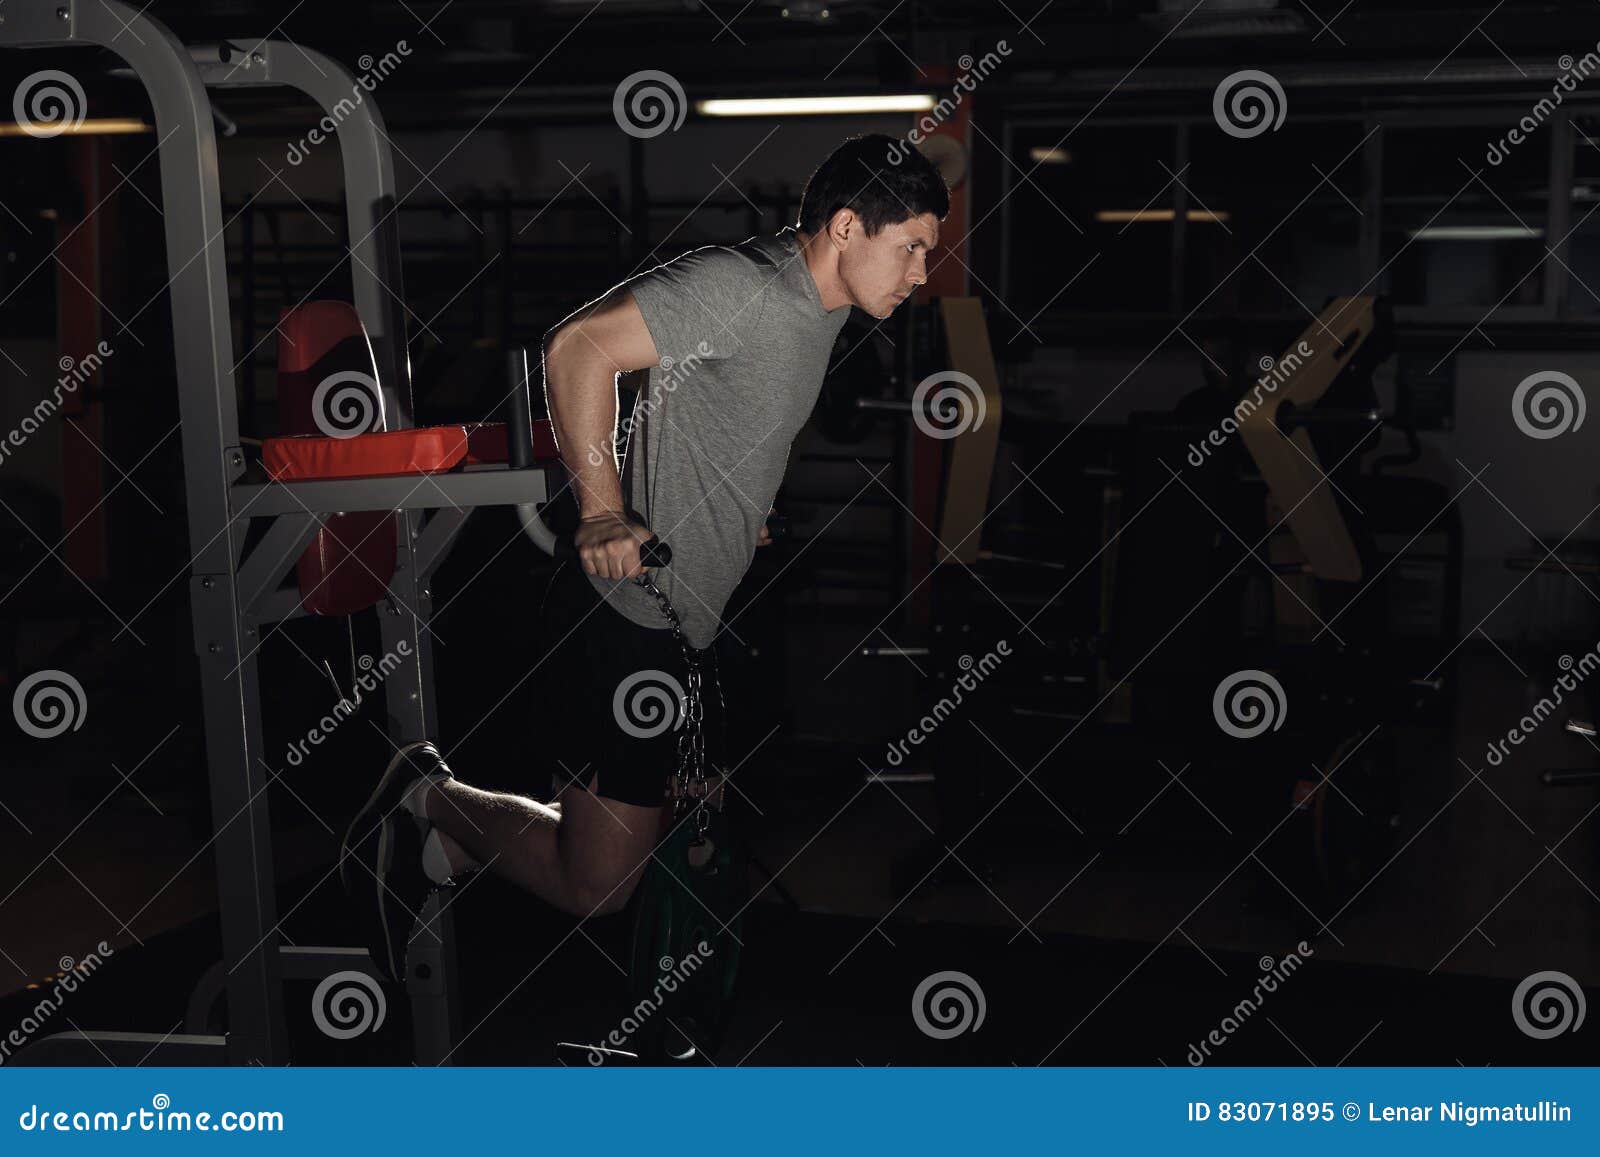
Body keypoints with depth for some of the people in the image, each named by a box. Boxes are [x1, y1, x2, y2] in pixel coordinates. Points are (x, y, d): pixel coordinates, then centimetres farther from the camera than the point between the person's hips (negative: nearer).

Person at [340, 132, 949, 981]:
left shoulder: (826, 307, 11)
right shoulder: (739, 285, -19)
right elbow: (576, 348, -25)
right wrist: (602, 513, -27)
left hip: (693, 625, 10)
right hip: (629, 616, -10)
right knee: (596, 886, -5)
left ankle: (437, 854, 30)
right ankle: (430, 799, 16)